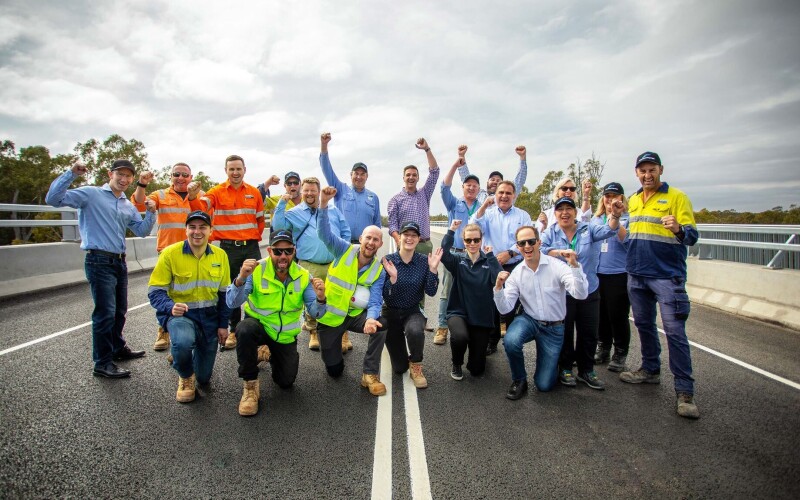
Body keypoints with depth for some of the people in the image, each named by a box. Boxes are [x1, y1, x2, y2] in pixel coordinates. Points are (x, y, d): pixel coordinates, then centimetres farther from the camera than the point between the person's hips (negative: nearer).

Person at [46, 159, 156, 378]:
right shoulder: (91, 194, -5)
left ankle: (118, 348, 36)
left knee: (119, 311, 19)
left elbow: (142, 231, 13)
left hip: (119, 262, 8)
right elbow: (53, 198, -13)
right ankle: (103, 363, 4)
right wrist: (71, 174, -21)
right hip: (99, 261, -7)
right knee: (106, 312, -7)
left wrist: (151, 213, -3)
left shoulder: (128, 206, 15)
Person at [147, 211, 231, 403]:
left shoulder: (220, 255, -1)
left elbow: (224, 293, 6)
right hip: (180, 313, -3)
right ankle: (185, 377, -3)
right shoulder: (170, 253, -12)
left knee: (204, 378, 9)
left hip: (210, 316, 3)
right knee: (183, 342, -39)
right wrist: (171, 307, -31)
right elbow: (155, 290, -11)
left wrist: (223, 324, 2)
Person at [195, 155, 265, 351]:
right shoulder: (217, 192, 0)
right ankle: (234, 329, 22)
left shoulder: (254, 193, 7)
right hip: (228, 247, -1)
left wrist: (255, 236, 5)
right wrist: (192, 195, -38)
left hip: (251, 246, 1)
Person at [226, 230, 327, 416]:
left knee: (286, 382, 7)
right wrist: (241, 279, -46)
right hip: (258, 325, -2)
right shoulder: (256, 270, -20)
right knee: (245, 329, -37)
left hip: (285, 334, 2)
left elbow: (315, 313, -16)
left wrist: (320, 298, -40)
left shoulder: (303, 276, -14)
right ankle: (250, 385, -15)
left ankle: (270, 354, 41)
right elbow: (232, 303, -26)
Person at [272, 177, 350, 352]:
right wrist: (282, 203, -11)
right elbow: (278, 225, -7)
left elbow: (346, 232, 17)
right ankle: (313, 333, 23)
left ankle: (341, 334, 12)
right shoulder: (295, 213, 8)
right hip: (309, 267, -1)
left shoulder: (333, 210, 16)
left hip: (335, 265, 2)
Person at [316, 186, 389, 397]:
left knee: (381, 323, -31)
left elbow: (374, 302, -16)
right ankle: (335, 352, 41)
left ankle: (370, 374, -15)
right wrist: (324, 204, -44)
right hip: (330, 315, -1)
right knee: (334, 370, 3)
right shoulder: (344, 250, -12)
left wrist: (371, 319, -39)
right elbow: (324, 232, -28)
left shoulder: (379, 271, -9)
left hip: (356, 314, 1)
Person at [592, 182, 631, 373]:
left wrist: (615, 219, -25)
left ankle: (620, 354, 15)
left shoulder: (627, 218, -3)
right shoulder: (596, 218, 12)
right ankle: (603, 349, 26)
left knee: (618, 315, 1)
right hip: (597, 273, 5)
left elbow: (628, 241, -18)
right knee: (601, 314, 12)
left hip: (618, 274, -5)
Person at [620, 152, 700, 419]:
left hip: (667, 274, -6)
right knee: (644, 325, 15)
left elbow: (692, 236, -12)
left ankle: (684, 391, 1)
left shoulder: (676, 197, -5)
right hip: (636, 274, 6)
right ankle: (650, 370, 33)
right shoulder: (633, 200, 12)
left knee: (675, 331, -7)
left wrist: (678, 229, -31)